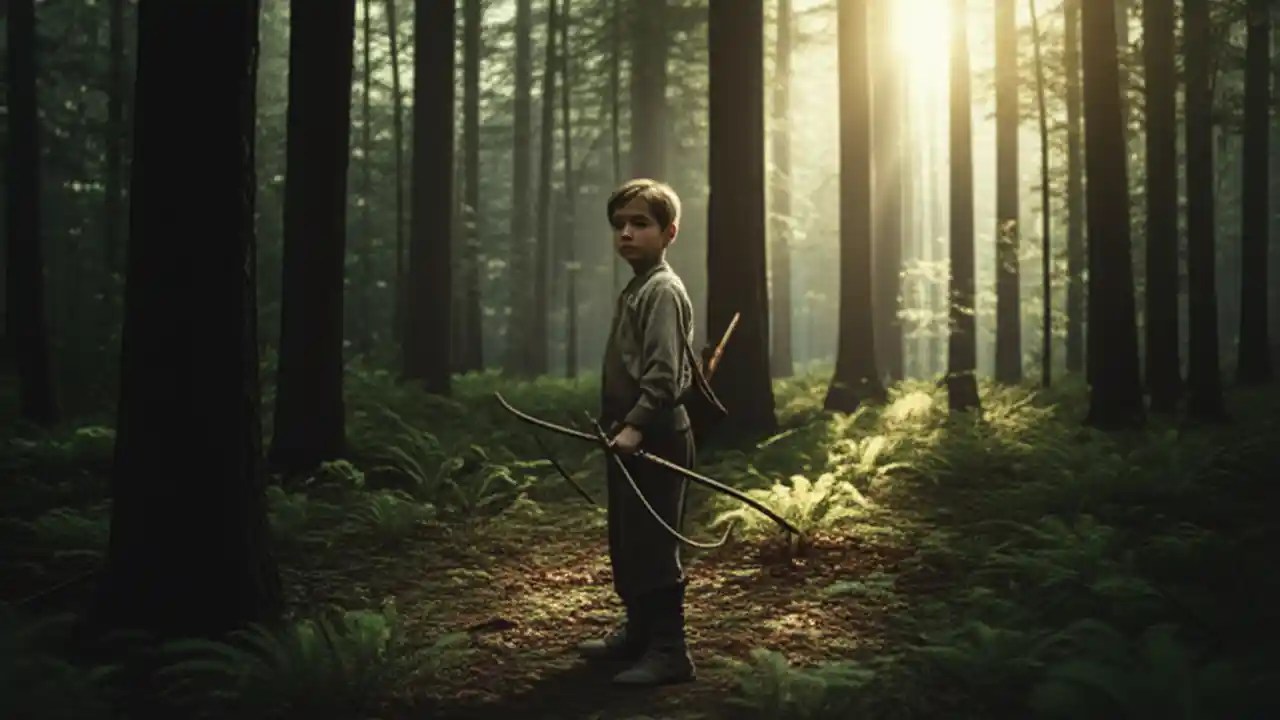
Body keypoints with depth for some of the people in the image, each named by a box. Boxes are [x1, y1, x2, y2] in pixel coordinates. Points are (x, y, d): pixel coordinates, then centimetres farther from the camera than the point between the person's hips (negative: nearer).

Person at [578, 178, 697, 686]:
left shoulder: (664, 290, -13)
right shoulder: (634, 289, 16)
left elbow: (663, 373, -22)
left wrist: (635, 425, -26)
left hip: (655, 440, -10)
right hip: (629, 438, 10)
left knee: (652, 546, -6)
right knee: (625, 543, 17)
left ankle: (668, 651, 1)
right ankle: (637, 632, 30)